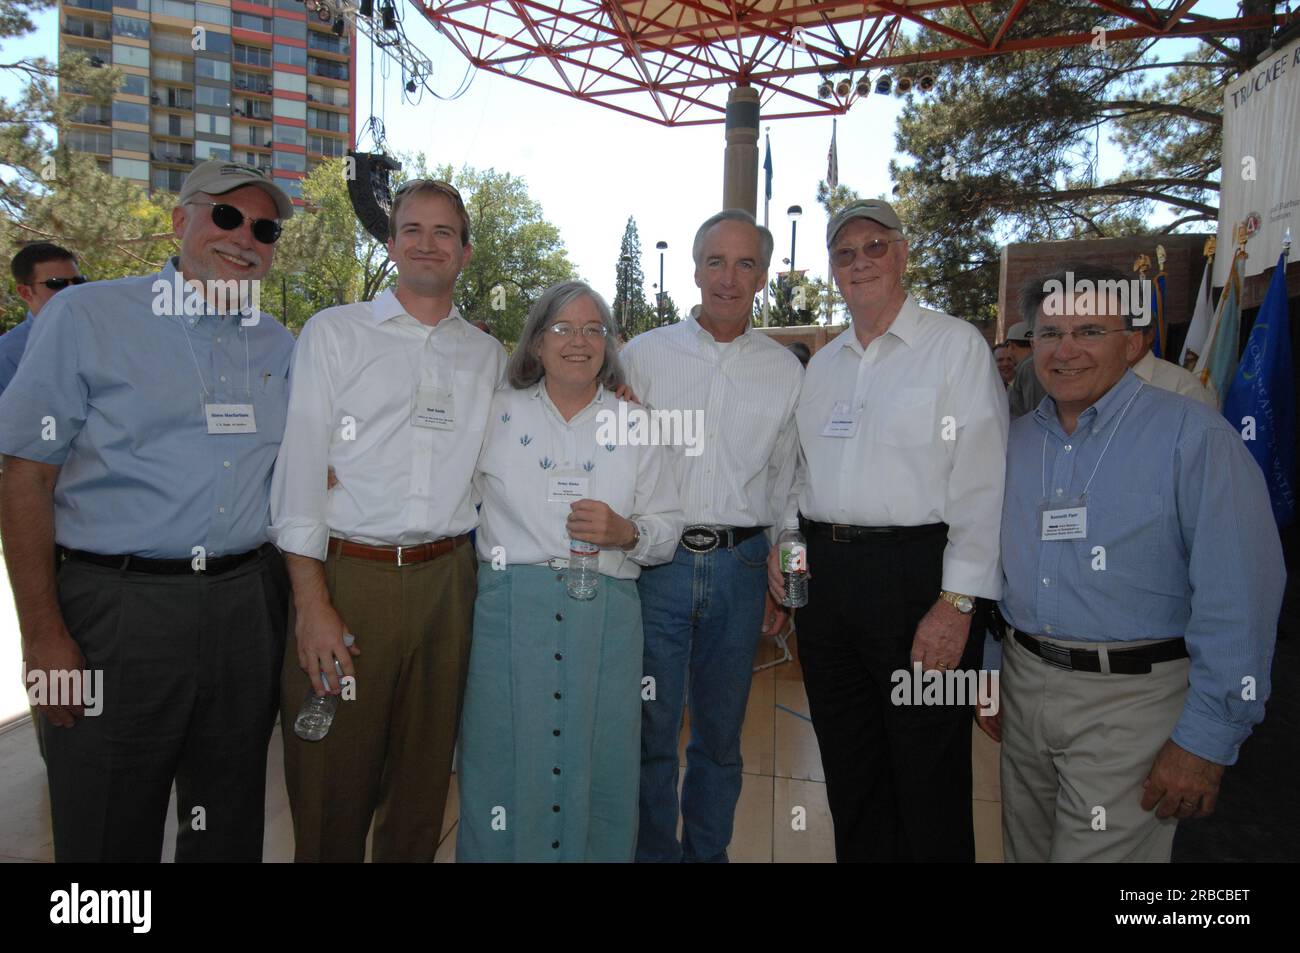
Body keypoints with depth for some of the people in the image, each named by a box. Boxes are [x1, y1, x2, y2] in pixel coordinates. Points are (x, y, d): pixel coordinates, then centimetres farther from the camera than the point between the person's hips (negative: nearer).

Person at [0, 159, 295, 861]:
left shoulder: (279, 346, 10)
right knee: (108, 835, 11)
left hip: (247, 610, 4)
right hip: (115, 609, -3)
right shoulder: (86, 316, -2)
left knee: (230, 830, 18)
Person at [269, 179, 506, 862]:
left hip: (446, 581, 3)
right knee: (331, 778, 6)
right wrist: (312, 603, -11)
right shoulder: (334, 332, 4)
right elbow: (300, 466, -3)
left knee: (424, 773, 14)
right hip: (346, 575, -2)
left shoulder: (489, 357, 12)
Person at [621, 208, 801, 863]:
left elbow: (786, 481, 11)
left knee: (721, 732, 14)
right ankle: (654, 851, 28)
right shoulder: (643, 355, 2)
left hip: (741, 566, 2)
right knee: (651, 729, 7)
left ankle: (708, 852, 34)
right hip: (657, 560, -1)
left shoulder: (785, 370, 7)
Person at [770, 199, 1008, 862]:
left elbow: (983, 483, -11)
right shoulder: (823, 363, 15)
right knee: (849, 770, 17)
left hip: (915, 575, -6)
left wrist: (957, 604, -16)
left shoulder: (955, 345, -4)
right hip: (824, 576, 6)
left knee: (929, 783, 6)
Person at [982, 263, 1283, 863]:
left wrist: (1207, 739, -15)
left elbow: (1237, 597, -15)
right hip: (1023, 684, 6)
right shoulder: (1014, 441, 6)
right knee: (1026, 850, 20)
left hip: (1131, 699, -5)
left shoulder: (1192, 435, -11)